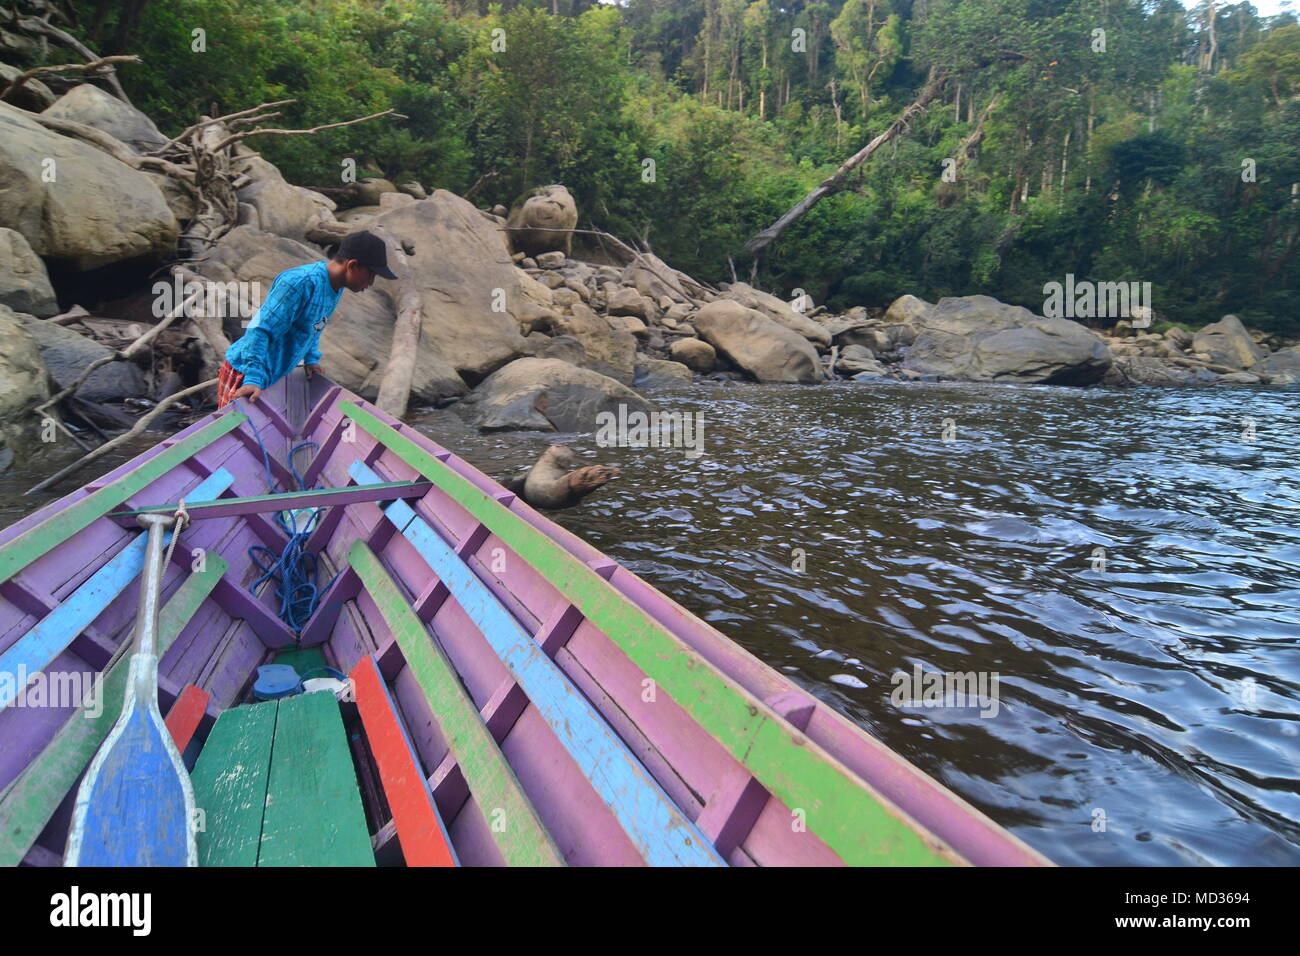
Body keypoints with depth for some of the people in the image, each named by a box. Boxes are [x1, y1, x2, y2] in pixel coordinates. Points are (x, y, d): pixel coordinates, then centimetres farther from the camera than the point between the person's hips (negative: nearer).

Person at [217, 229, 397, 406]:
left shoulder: (336, 286, 1)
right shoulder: (301, 282, -27)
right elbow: (260, 330, -29)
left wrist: (311, 358, 8)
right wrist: (254, 378, -34)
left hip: (274, 376, 9)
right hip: (245, 376, -8)